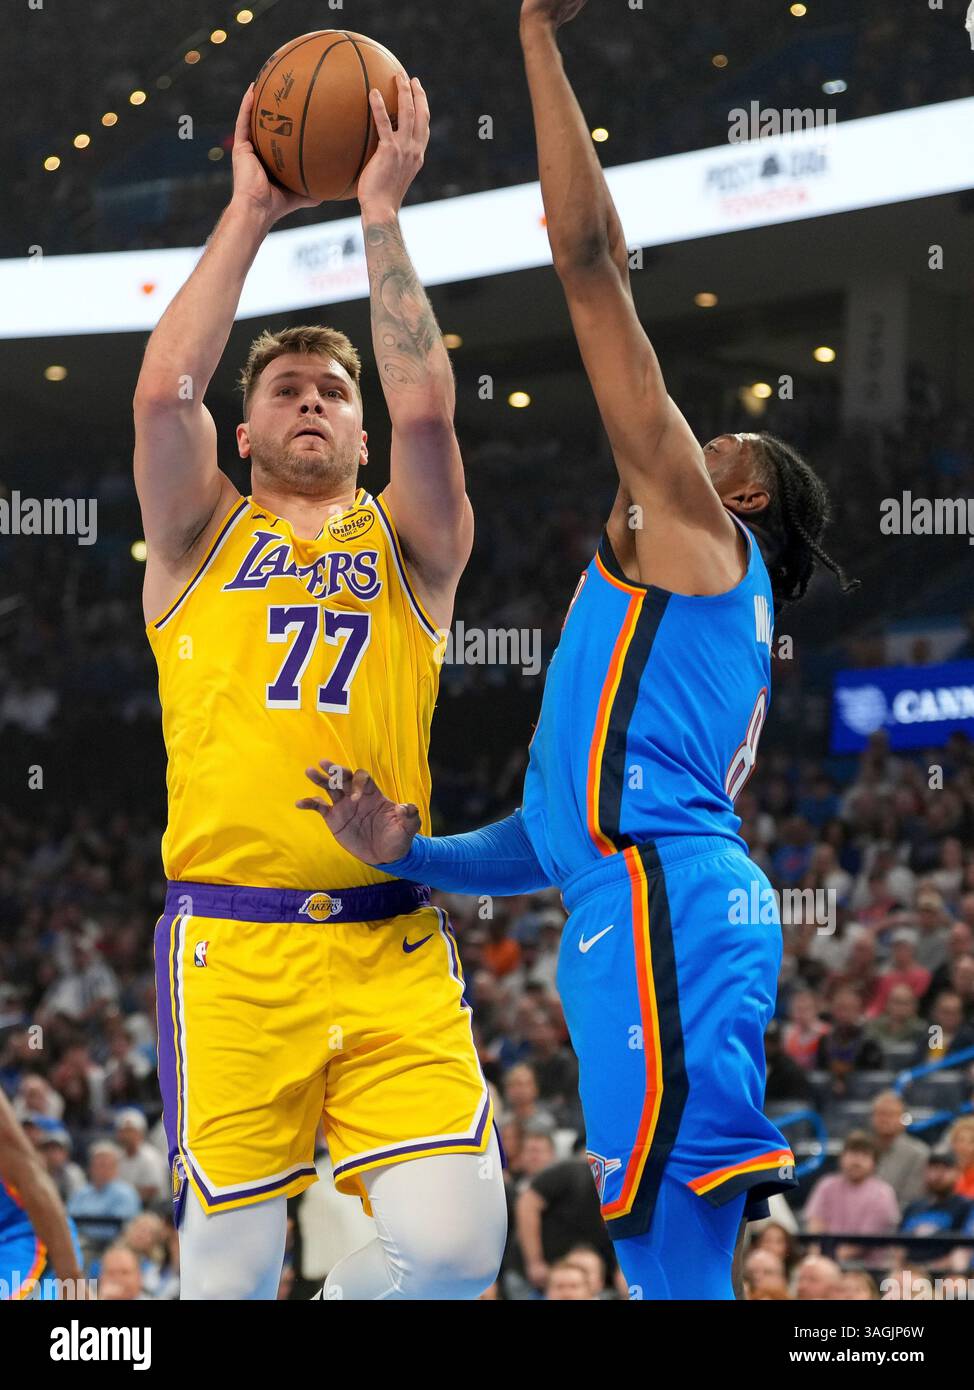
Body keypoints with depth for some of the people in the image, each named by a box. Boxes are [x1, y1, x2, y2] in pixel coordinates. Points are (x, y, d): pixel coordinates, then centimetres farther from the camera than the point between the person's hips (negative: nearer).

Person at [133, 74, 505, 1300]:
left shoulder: (406, 548, 17)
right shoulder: (201, 541, 15)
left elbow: (425, 408, -2)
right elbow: (163, 393, -2)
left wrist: (382, 217, 1)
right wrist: (250, 210, 3)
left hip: (392, 947, 1)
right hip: (230, 942, -1)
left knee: (453, 1241, -14)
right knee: (231, 1263, -5)